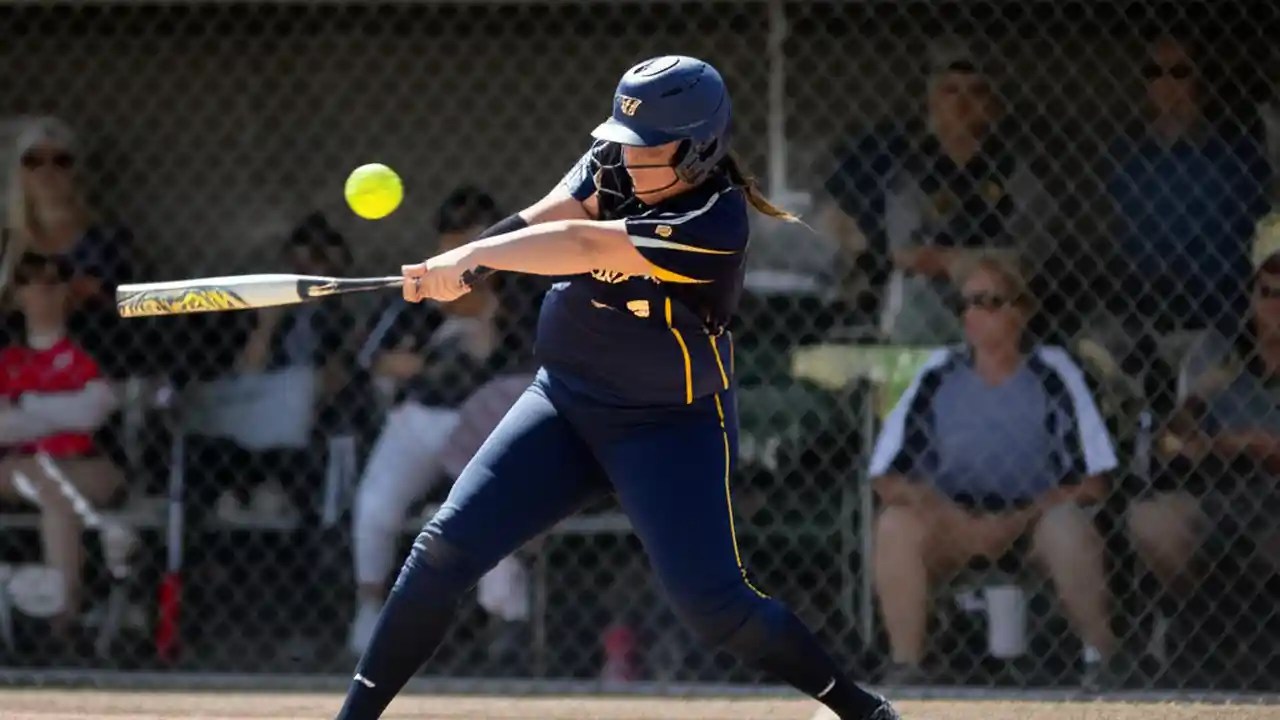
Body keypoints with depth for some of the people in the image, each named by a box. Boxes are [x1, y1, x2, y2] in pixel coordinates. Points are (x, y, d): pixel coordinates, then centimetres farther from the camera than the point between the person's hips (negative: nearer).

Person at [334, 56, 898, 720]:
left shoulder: (714, 224, -24)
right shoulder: (612, 165, -3)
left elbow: (586, 244, -34)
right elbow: (545, 219, -17)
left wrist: (474, 256, -42)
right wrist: (461, 264, -35)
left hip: (673, 429, -6)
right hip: (565, 400, 6)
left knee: (712, 603, -13)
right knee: (446, 547, -5)